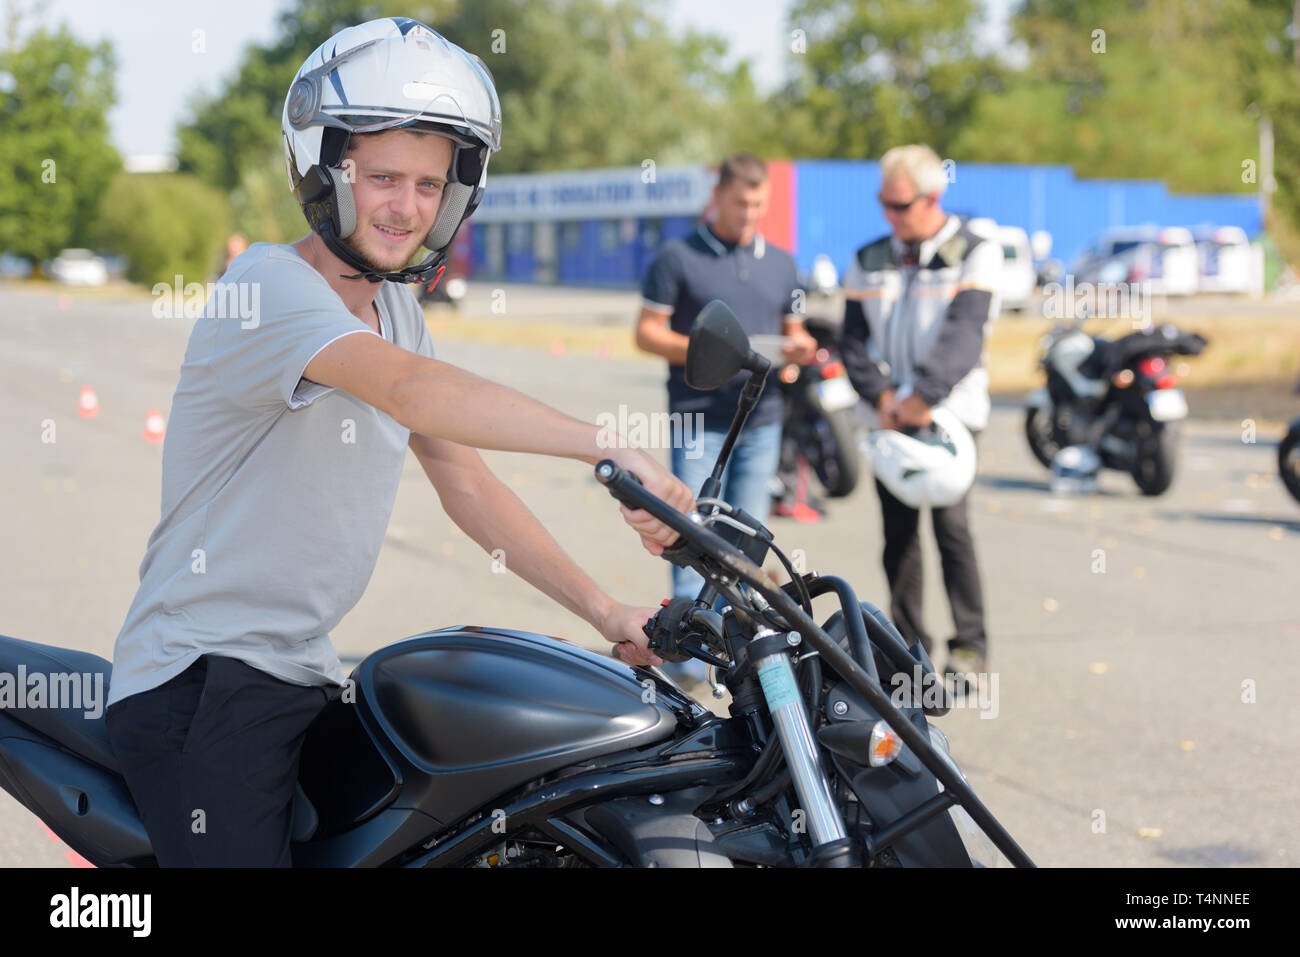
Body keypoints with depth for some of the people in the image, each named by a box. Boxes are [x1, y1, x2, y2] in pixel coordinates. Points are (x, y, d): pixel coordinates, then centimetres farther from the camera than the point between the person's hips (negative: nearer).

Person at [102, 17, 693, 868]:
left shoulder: (398, 313, 12)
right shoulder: (271, 284, -15)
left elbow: (469, 486, 11)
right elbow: (412, 389, -33)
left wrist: (608, 614, 2)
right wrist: (608, 449, -41)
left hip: (308, 673, 9)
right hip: (202, 679, -8)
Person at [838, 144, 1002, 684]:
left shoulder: (974, 255, -1)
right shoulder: (869, 261, 13)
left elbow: (963, 336, -13)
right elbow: (854, 339, 8)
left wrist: (923, 396, -23)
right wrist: (881, 394, -10)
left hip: (949, 415, -4)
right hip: (890, 416, 4)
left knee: (950, 526, -11)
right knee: (898, 533, 4)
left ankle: (970, 645, -2)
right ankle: (906, 642, 13)